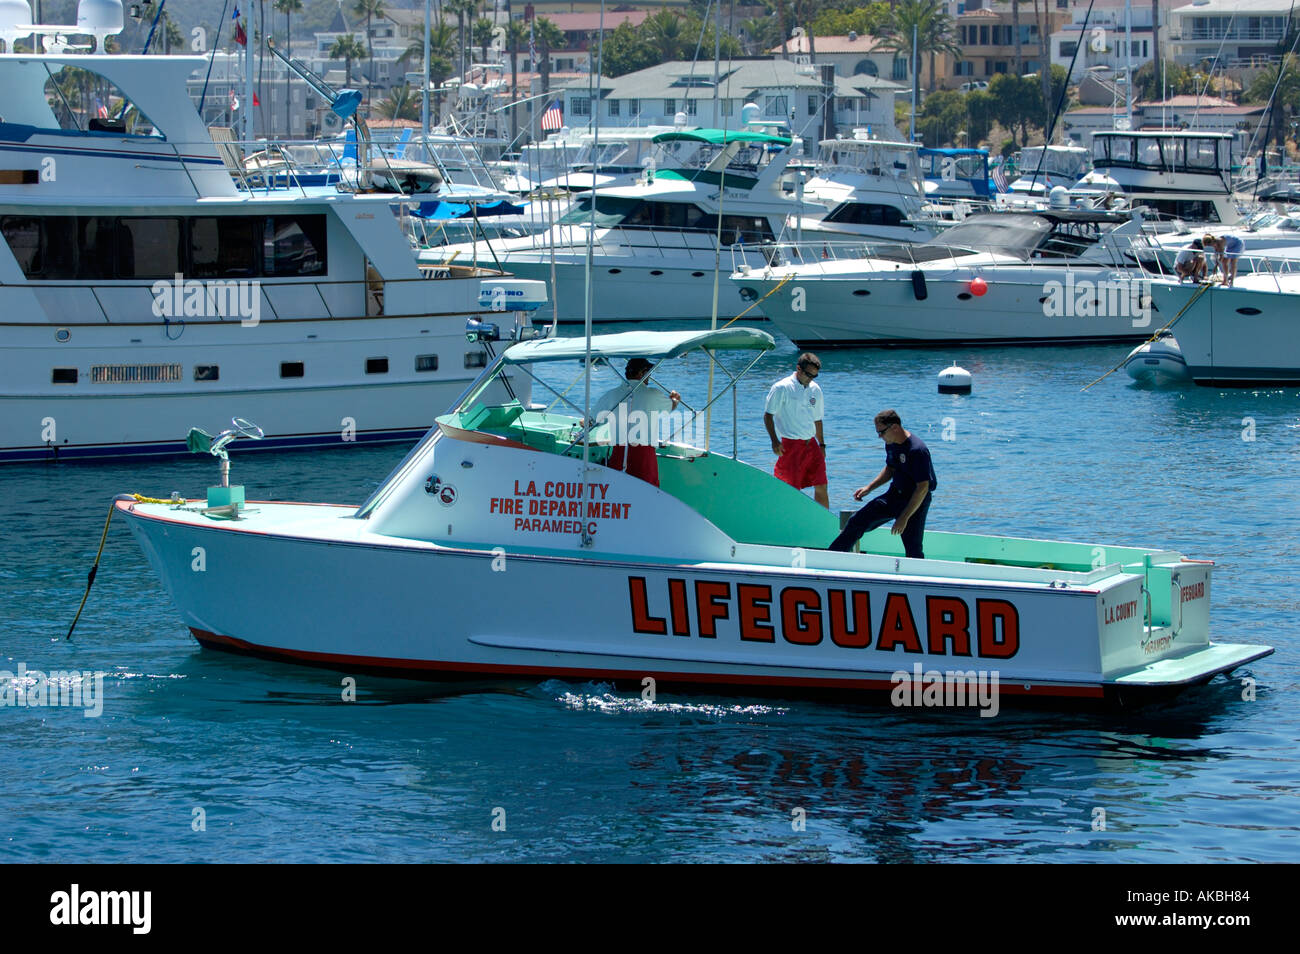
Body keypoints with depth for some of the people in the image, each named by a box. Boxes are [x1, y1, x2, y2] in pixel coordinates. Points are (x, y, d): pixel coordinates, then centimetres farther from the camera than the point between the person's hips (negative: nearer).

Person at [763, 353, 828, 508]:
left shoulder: (815, 389, 11)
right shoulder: (782, 388, -7)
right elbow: (768, 415, -6)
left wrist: (822, 445, 20)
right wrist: (774, 441, -14)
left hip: (811, 444, 6)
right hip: (791, 445, -6)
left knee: (821, 487, 3)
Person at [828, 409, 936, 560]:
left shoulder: (918, 450, -26)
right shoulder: (891, 444, 0)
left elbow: (923, 488, -26)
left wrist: (904, 518, -25)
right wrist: (869, 488, 9)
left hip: (915, 501, -8)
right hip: (895, 495, 8)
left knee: (913, 551, -12)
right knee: (857, 522, 6)